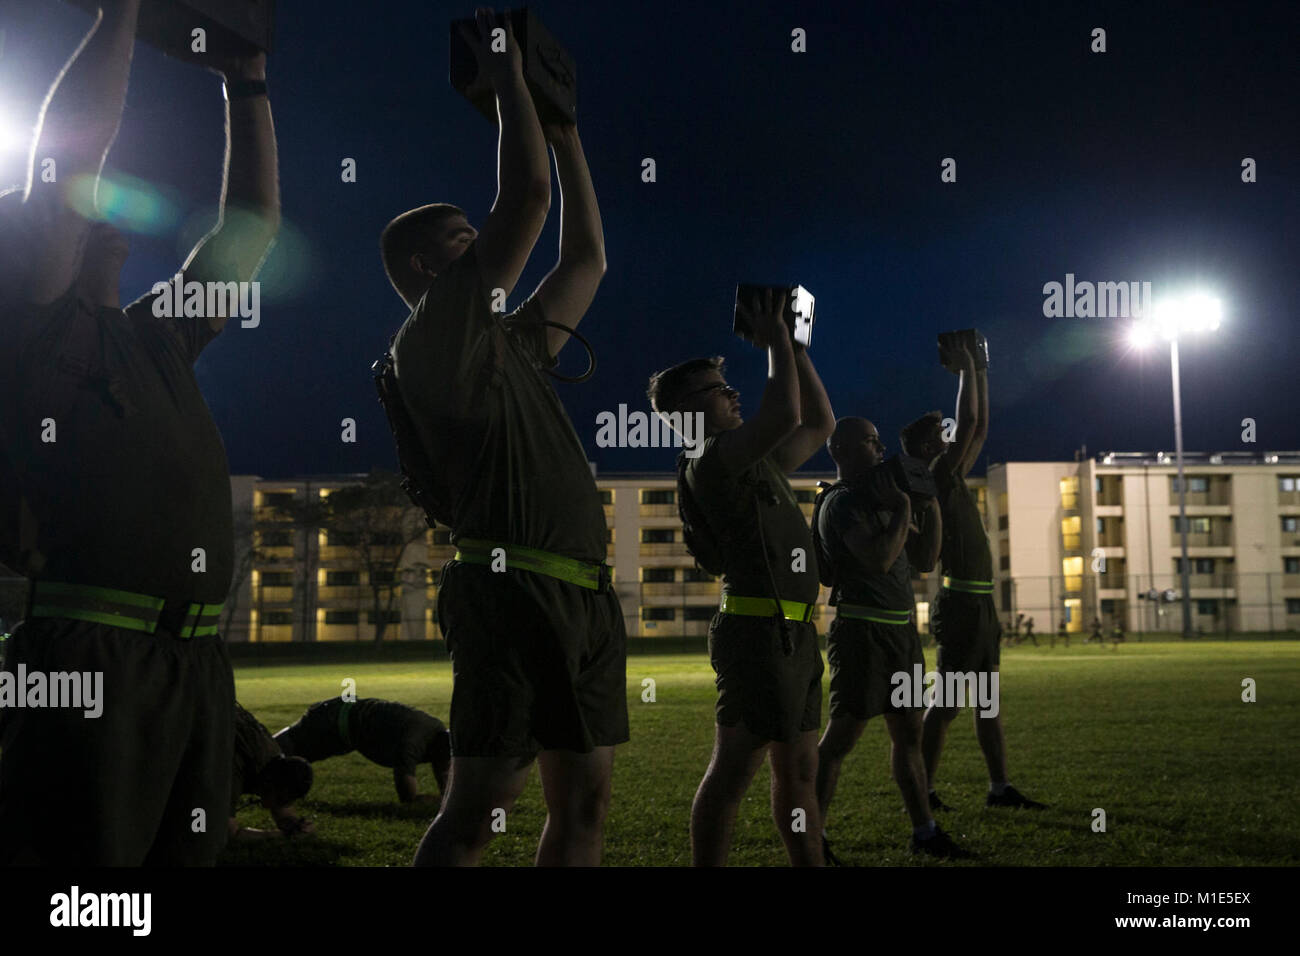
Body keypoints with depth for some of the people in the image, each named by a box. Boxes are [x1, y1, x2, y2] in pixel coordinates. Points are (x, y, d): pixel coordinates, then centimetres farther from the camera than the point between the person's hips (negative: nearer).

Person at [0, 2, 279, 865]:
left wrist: (248, 83, 24)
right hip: (85, 658, -7)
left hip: (197, 664, 7)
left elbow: (251, 224, 26)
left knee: (186, 854, 11)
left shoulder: (156, 340, 21)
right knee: (78, 852, -3)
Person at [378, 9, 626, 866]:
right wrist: (507, 75, 5)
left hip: (586, 597, 9)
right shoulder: (432, 340, -2)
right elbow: (528, 197, -8)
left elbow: (587, 259, 30)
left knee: (585, 799, 9)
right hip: (515, 593, -9)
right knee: (480, 808, -6)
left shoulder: (510, 344, 23)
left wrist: (566, 133, 32)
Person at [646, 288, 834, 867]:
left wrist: (795, 347, 20)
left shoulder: (757, 462, 19)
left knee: (798, 769, 14)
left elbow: (818, 424, 28)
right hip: (759, 630, -10)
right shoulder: (707, 464, -10)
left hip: (794, 632, 10)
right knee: (733, 771, -6)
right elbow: (784, 416, -24)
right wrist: (774, 340, -10)